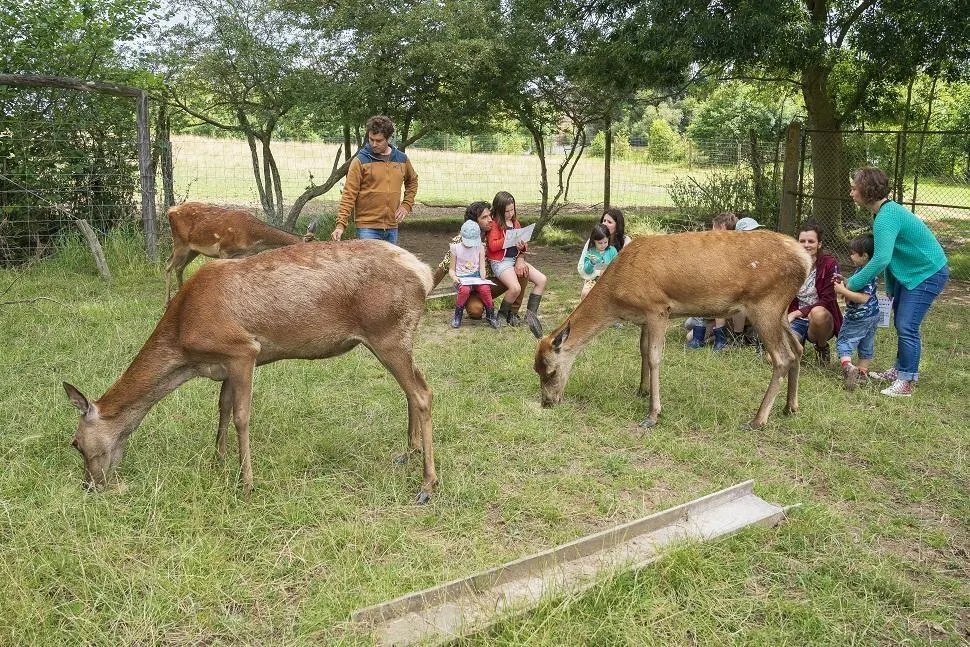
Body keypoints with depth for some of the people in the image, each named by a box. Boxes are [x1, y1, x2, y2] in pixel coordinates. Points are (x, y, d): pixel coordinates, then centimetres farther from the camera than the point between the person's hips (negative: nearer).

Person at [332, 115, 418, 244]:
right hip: (367, 228, -4)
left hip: (392, 227, 5)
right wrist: (341, 224, -18)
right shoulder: (360, 161, -7)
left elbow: (412, 181, 24)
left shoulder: (402, 159, 6)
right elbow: (349, 194, -10)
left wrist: (407, 205, 9)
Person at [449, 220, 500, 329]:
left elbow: (482, 267, 3)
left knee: (485, 289, -32)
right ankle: (457, 316, -14)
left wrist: (482, 278, -17)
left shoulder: (480, 247, 7)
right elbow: (452, 269, 6)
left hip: (476, 276, 1)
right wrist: (454, 277, -16)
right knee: (465, 290, -37)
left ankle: (490, 315, -10)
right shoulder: (456, 248, 3)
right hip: (461, 278, -1)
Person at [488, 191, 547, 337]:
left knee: (542, 280, -8)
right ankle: (502, 315, -3)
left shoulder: (515, 222, 16)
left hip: (516, 259, 8)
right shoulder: (495, 224, -6)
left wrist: (522, 246, -6)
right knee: (515, 288, -30)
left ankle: (531, 314, -3)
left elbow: (523, 243, 18)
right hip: (500, 262, -8)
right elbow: (492, 246, -17)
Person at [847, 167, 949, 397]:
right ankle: (899, 370, 30)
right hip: (909, 272, 11)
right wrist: (890, 287, 14)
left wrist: (852, 283, -27)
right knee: (901, 323, 17)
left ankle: (906, 382, -6)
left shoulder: (886, 217, -27)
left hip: (927, 274, -11)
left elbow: (881, 259, -35)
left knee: (907, 326, -13)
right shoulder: (887, 210, 5)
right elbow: (885, 254, 11)